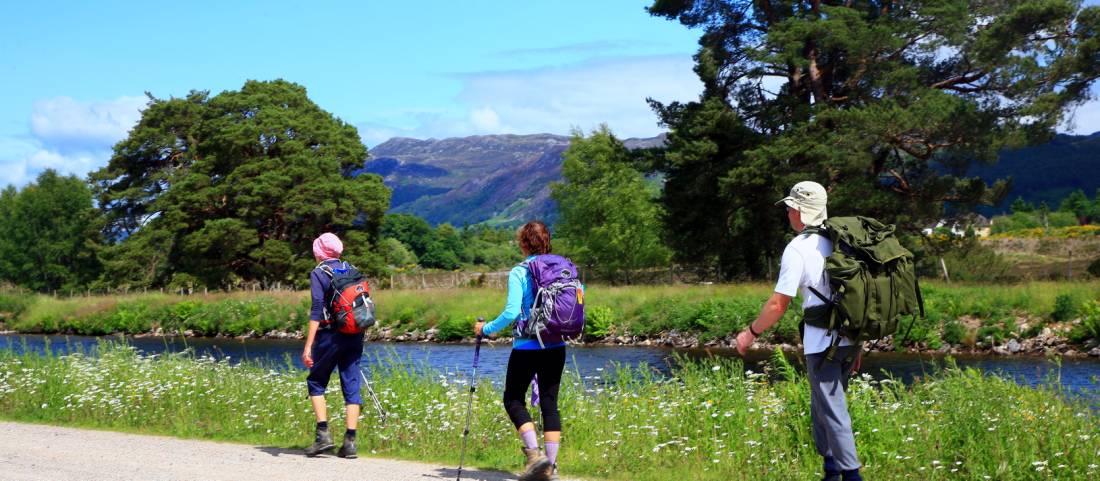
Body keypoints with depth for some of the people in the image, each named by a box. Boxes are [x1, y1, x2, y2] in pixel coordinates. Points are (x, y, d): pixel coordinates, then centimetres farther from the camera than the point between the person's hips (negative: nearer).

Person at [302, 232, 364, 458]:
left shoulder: (319, 273, -5)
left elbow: (317, 310, -13)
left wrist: (308, 345, -14)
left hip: (330, 336, -5)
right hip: (355, 337, 5)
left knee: (316, 382, 11)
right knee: (351, 386, 5)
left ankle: (323, 434, -1)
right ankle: (350, 441, 0)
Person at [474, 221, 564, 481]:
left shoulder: (519, 273, -10)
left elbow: (512, 312, -17)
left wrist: (486, 328, -3)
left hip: (527, 347, -5)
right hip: (557, 347, 5)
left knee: (513, 399, 10)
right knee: (549, 402, 9)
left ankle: (535, 453, -7)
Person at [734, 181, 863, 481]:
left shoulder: (798, 248, -12)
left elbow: (778, 305, -12)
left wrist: (750, 333, 2)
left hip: (822, 342, -8)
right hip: (850, 339, 8)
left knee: (832, 411, -1)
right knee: (822, 405, 18)